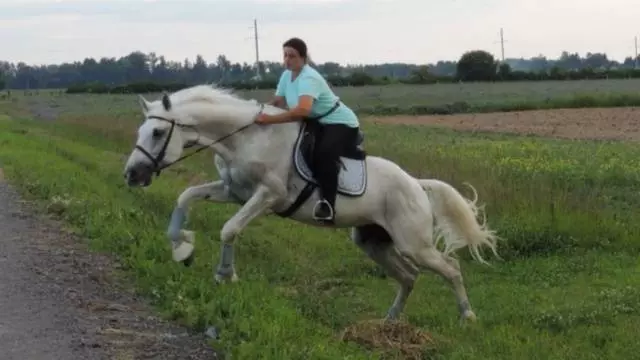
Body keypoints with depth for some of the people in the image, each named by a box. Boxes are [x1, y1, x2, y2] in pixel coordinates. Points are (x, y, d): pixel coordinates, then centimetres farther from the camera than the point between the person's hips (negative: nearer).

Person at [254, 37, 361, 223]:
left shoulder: (309, 78, -28)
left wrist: (270, 119, -46)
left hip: (341, 123, -10)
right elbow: (278, 102, 8)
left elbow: (303, 110, -45)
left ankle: (328, 204, -34)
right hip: (317, 124, 10)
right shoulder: (286, 75, 2)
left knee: (323, 154, -36)